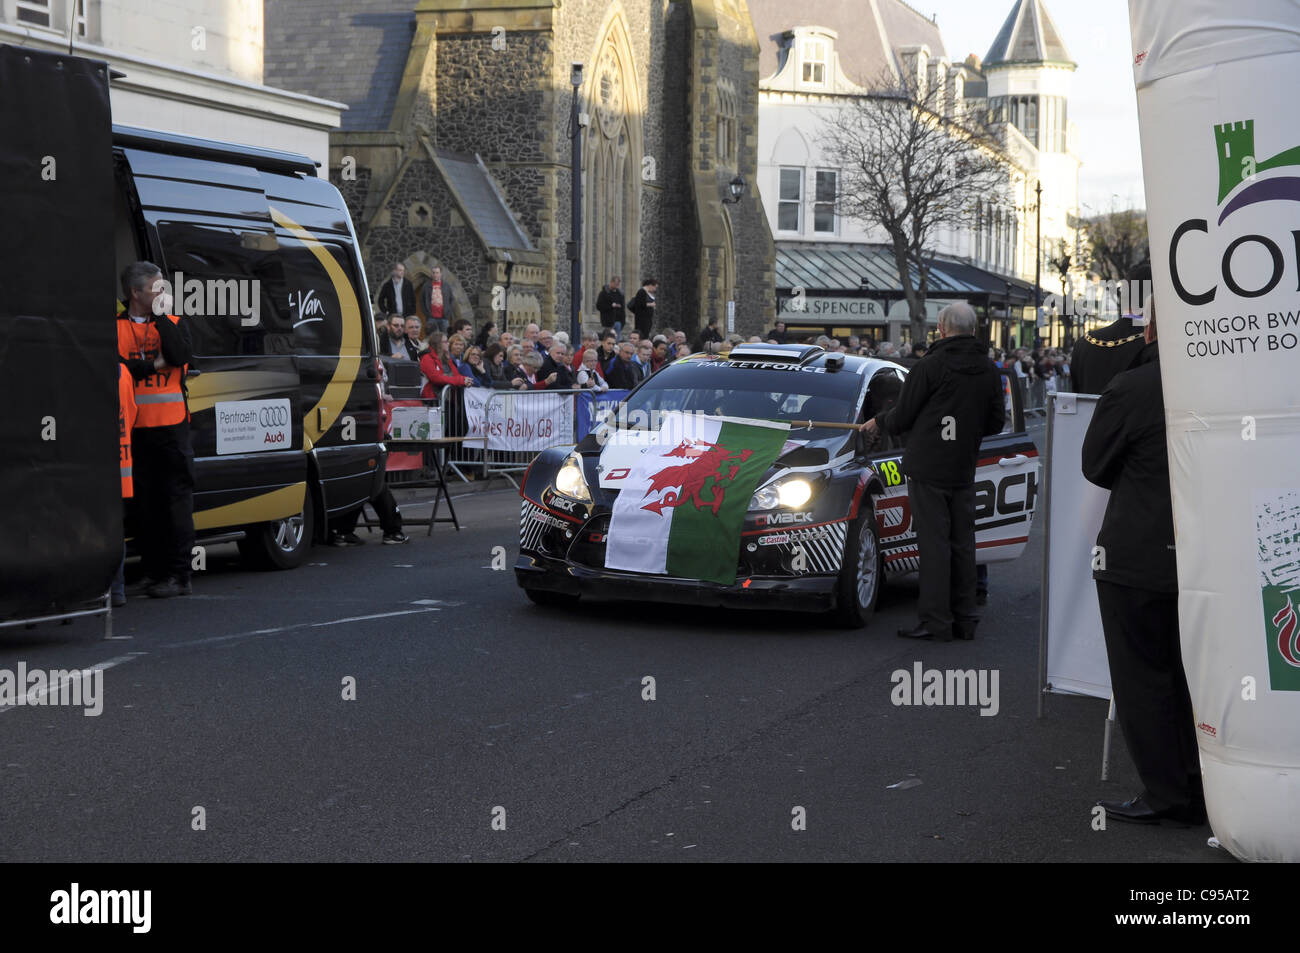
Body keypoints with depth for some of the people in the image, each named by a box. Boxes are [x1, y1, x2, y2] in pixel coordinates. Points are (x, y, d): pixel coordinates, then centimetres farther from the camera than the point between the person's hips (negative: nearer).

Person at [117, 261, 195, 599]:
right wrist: (155, 364, -7)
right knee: (143, 503, 5)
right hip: (134, 428, 0)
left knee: (176, 499, -2)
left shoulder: (175, 323, 9)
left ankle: (178, 575, 1)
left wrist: (160, 317, -7)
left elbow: (181, 356, -10)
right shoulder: (116, 327, 5)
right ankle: (153, 572, 14)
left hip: (171, 427, 0)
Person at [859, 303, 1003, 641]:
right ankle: (964, 619, 16)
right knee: (962, 543, 12)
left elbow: (901, 418, -7)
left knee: (933, 543, -4)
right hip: (964, 471, 5)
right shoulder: (989, 370, 6)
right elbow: (996, 423, 13)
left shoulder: (930, 366, -12)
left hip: (928, 468, -5)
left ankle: (936, 622, -5)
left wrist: (878, 421, 14)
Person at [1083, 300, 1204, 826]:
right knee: (1190, 675, 15)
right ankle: (1198, 790, 21)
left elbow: (1095, 466, -4)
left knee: (1142, 679, 4)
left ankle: (1164, 793, 7)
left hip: (1139, 556, -6)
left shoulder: (1130, 389, -17)